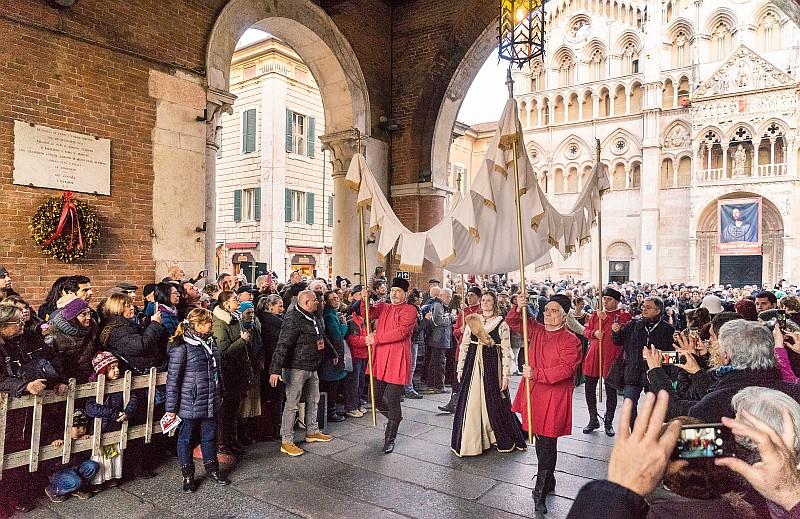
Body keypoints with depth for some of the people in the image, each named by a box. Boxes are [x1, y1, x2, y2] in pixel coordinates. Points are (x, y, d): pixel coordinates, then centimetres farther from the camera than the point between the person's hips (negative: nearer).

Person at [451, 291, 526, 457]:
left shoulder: (501, 324, -2)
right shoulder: (472, 321, 7)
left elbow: (506, 350, -4)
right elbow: (464, 346, 9)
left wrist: (506, 375, -9)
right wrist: (460, 369, 8)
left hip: (492, 366, -3)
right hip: (472, 365, 3)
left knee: (494, 403, 5)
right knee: (470, 404, 4)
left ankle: (503, 440, 25)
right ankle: (469, 441, 17)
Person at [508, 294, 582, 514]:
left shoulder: (570, 340, -10)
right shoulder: (536, 330, 8)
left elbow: (566, 369, -20)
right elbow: (512, 322, 13)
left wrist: (536, 373, -21)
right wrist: (519, 310, -8)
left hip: (554, 399, -6)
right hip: (533, 394, 6)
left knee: (547, 443, -2)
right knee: (539, 440, 17)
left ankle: (540, 491, 8)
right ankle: (548, 481, 35)